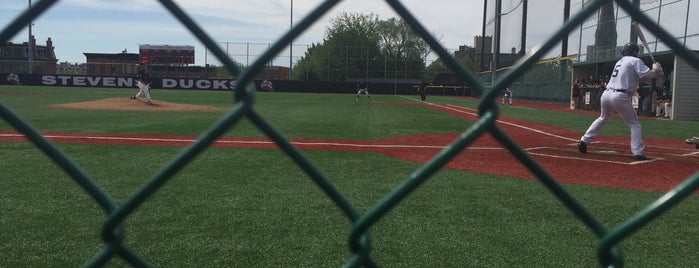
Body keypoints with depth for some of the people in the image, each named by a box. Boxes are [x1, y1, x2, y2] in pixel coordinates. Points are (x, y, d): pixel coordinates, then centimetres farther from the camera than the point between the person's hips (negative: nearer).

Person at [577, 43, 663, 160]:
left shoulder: (619, 62, 23)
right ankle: (638, 153, -4)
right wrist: (656, 69, 10)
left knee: (603, 119, 27)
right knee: (634, 124, 4)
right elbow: (647, 75, -9)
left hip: (606, 94, 7)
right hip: (620, 97, -6)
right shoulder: (635, 61, 2)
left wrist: (655, 72, 19)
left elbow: (638, 76, 26)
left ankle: (584, 141, 22)